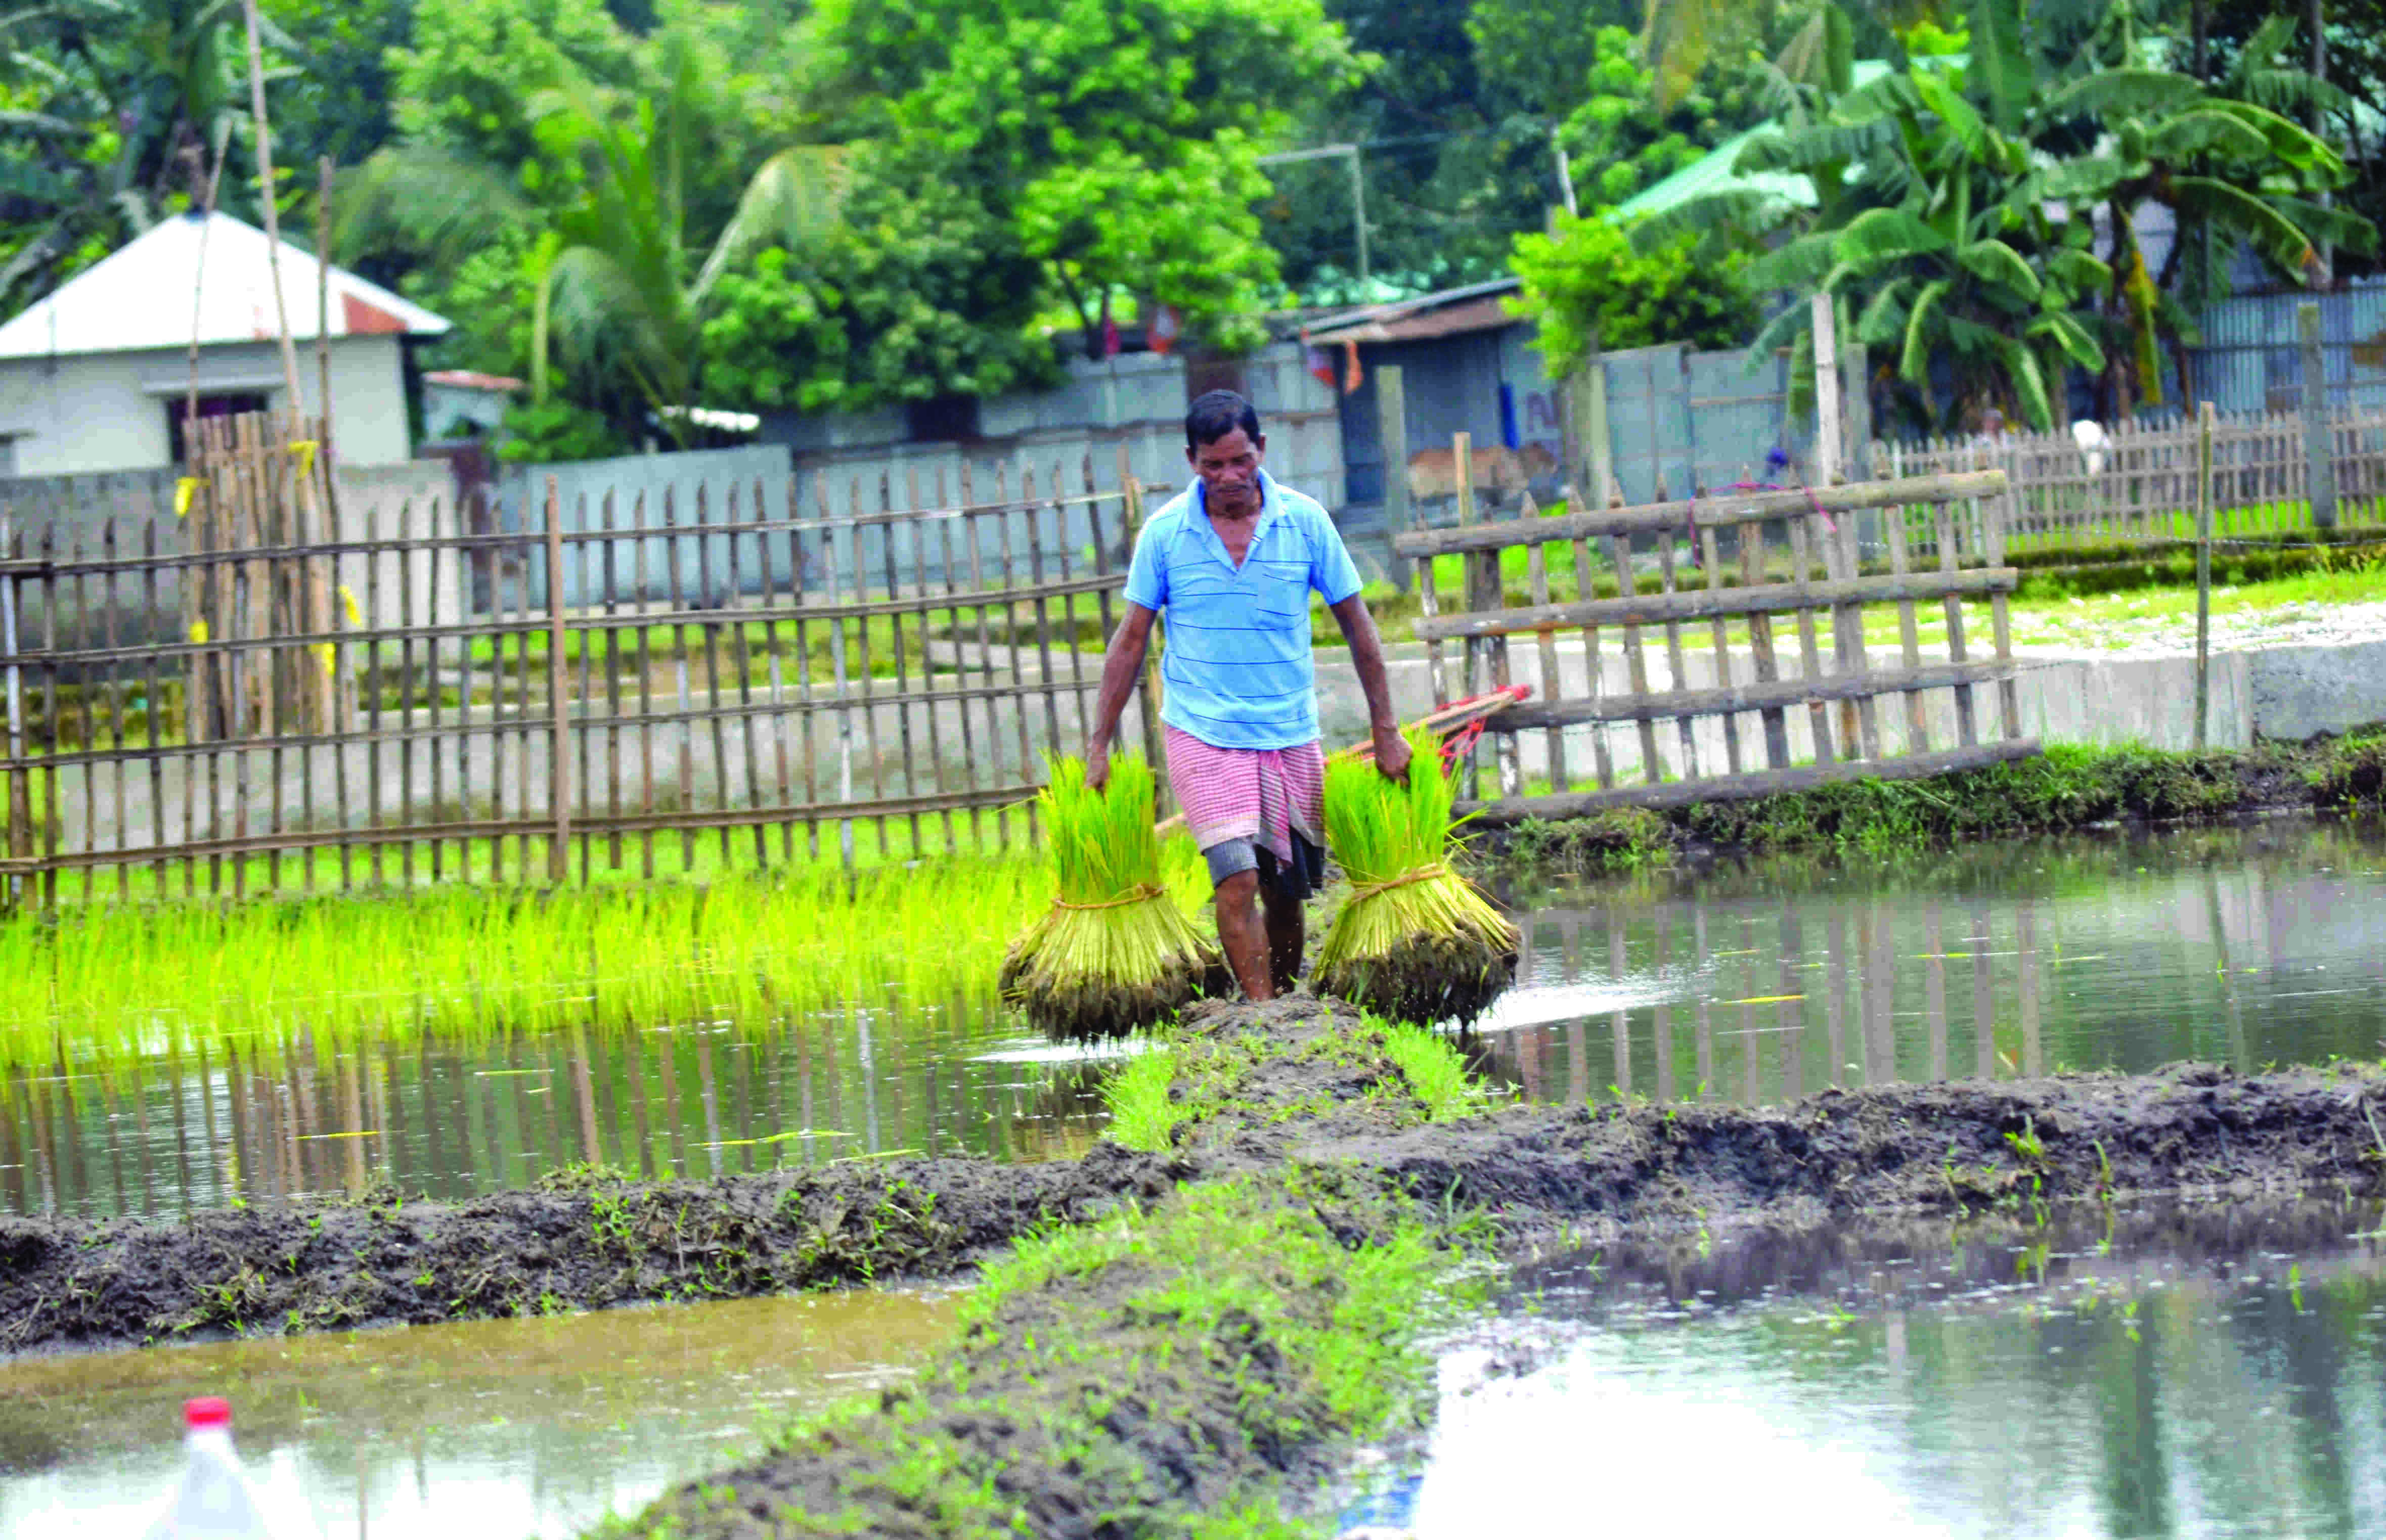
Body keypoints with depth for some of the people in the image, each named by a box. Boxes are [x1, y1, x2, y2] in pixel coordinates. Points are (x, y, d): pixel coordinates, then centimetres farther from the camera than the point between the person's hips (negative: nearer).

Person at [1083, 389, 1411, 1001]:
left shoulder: (1304, 521, -2)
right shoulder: (1165, 533, -4)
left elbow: (1357, 626, 6)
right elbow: (1131, 640, 3)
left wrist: (1386, 731, 5)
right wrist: (1099, 746, 2)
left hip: (1291, 735, 2)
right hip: (1202, 734, -2)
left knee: (1286, 890, 8)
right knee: (1237, 879, -16)